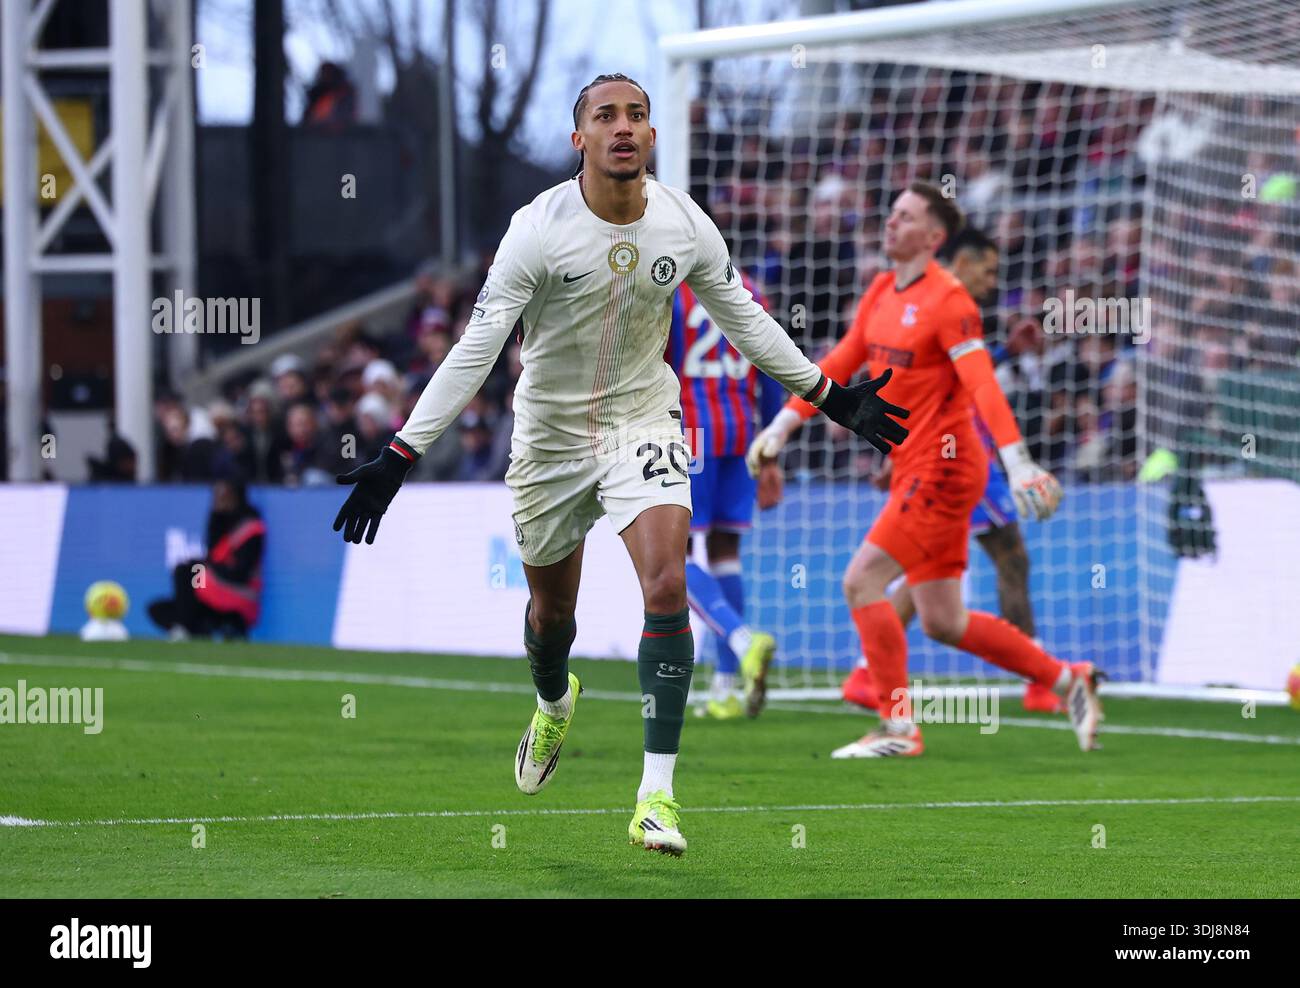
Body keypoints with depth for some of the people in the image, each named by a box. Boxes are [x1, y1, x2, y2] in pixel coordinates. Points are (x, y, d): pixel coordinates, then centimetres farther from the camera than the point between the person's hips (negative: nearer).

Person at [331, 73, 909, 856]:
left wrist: (831, 397, 12)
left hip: (644, 418, 1)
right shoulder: (539, 229, -20)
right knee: (551, 609, 14)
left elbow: (744, 318, 8)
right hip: (551, 431, -1)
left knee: (667, 586, -20)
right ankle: (555, 704, 52)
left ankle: (658, 792, -18)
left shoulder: (685, 225, -10)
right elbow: (475, 349, -21)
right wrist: (399, 458, -26)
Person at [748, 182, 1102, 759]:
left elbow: (981, 383, -22)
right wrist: (782, 426, 18)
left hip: (942, 467, -9)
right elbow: (841, 364, 21)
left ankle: (898, 728, -7)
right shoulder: (882, 293, 13)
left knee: (861, 582, -13)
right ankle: (1069, 681, 20)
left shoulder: (947, 300, -13)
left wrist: (1017, 462, -30)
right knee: (942, 622, 9)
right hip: (913, 468, 9)